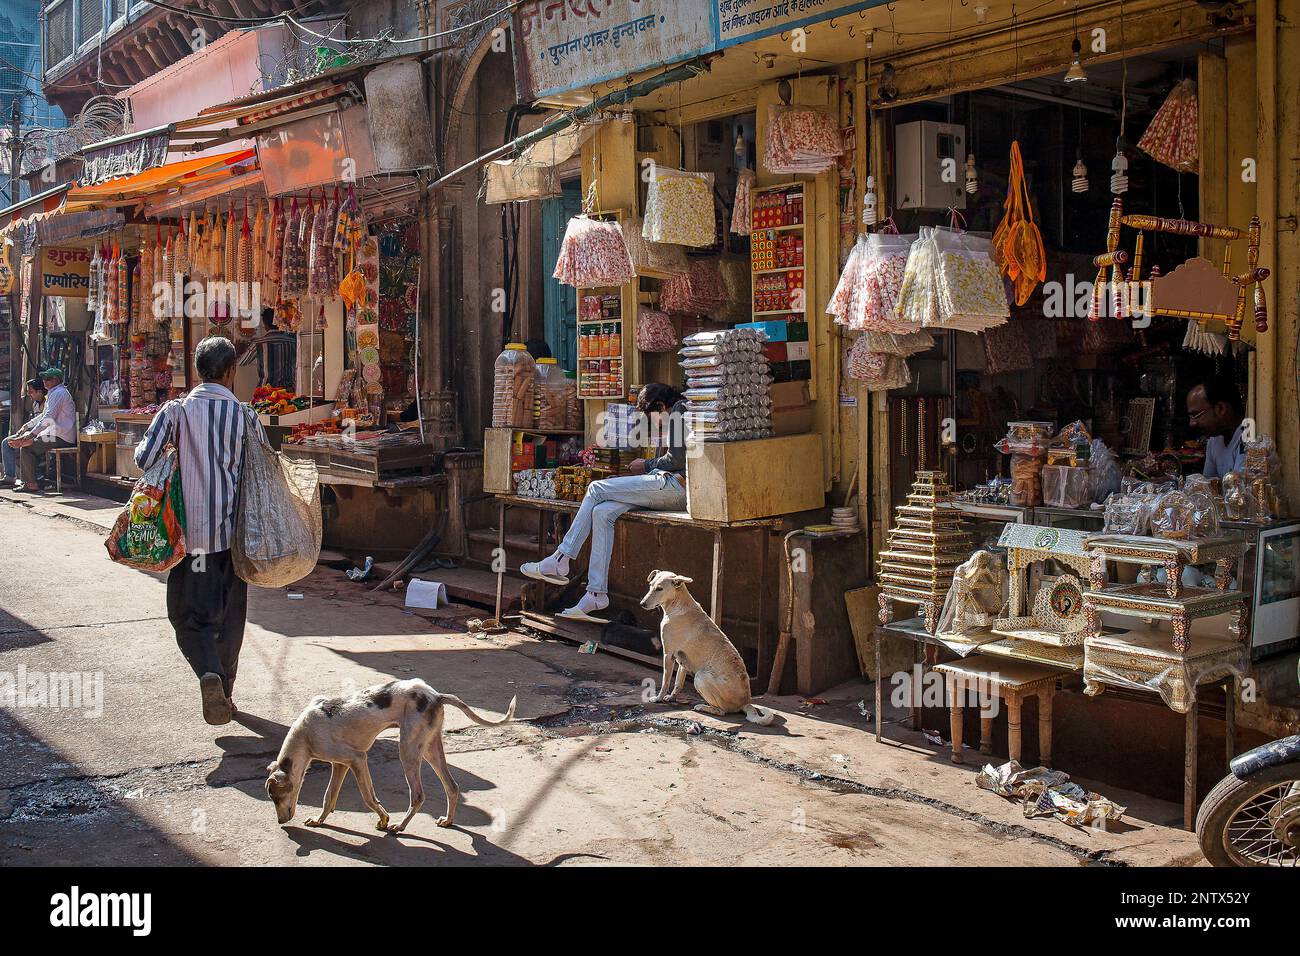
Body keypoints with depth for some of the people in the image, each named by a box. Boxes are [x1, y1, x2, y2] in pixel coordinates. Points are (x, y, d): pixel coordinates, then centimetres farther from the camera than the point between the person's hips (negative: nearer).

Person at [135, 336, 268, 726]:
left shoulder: (176, 410, -4)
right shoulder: (245, 416, -1)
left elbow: (144, 459, -7)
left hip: (191, 530, -1)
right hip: (233, 530, 1)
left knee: (189, 612, 6)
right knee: (231, 615, 15)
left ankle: (210, 674, -20)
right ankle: (225, 692, 24)